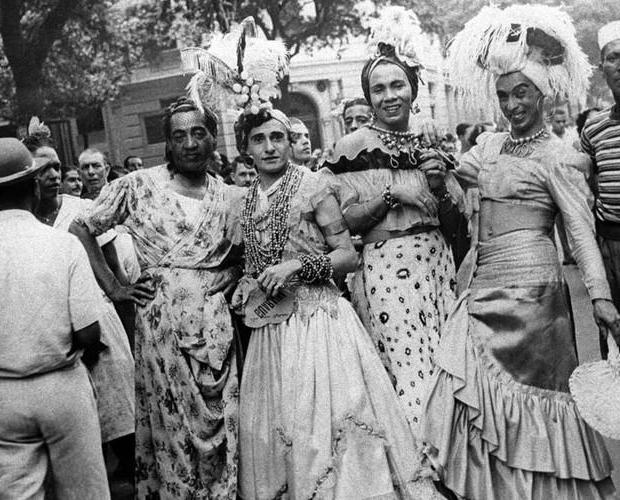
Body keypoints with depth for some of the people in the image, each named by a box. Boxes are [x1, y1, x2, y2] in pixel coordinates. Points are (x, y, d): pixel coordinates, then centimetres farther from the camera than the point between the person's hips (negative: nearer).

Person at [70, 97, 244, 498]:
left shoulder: (232, 197, 7)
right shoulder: (138, 185, 0)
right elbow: (82, 228, 3)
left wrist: (230, 280, -1)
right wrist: (112, 285, -2)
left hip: (215, 326, 2)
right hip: (160, 323, -2)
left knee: (220, 424, 6)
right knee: (170, 424, 6)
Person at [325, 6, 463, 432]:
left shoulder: (432, 142, 12)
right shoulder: (354, 146, -1)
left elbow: (458, 213, 13)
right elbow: (347, 220, -5)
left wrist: (440, 185, -6)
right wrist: (393, 192, -16)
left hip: (438, 263, 5)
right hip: (385, 267, -5)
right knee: (414, 374, -9)